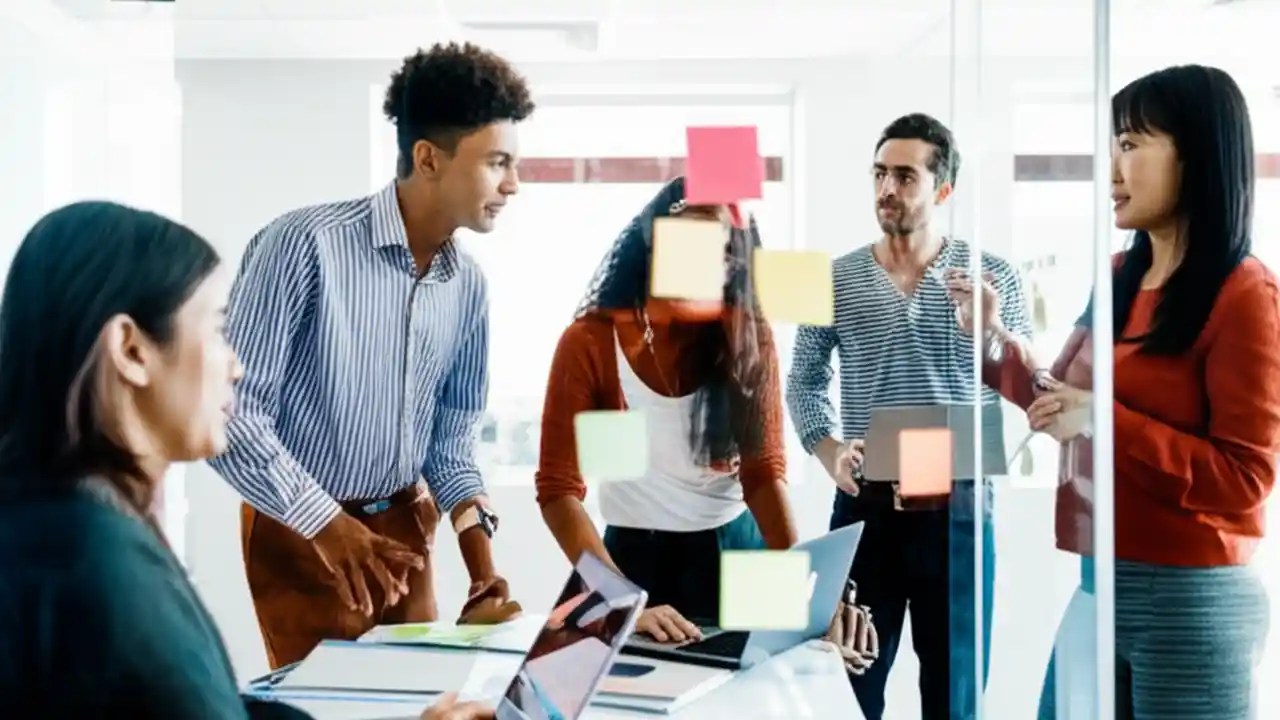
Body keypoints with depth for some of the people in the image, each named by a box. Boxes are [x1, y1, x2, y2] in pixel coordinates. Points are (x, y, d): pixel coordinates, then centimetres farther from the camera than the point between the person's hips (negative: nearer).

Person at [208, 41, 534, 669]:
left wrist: (484, 575, -2)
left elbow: (451, 437, 8)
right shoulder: (306, 244, -20)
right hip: (302, 532, -6)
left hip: (403, 527, 6)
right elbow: (231, 412, -20)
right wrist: (329, 525, -23)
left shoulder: (468, 285, 1)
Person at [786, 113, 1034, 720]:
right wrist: (830, 455, -7)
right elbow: (804, 382, 10)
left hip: (959, 508, 0)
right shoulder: (835, 279, 3)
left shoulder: (993, 278, 0)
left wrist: (989, 331, -19)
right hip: (865, 506, 1)